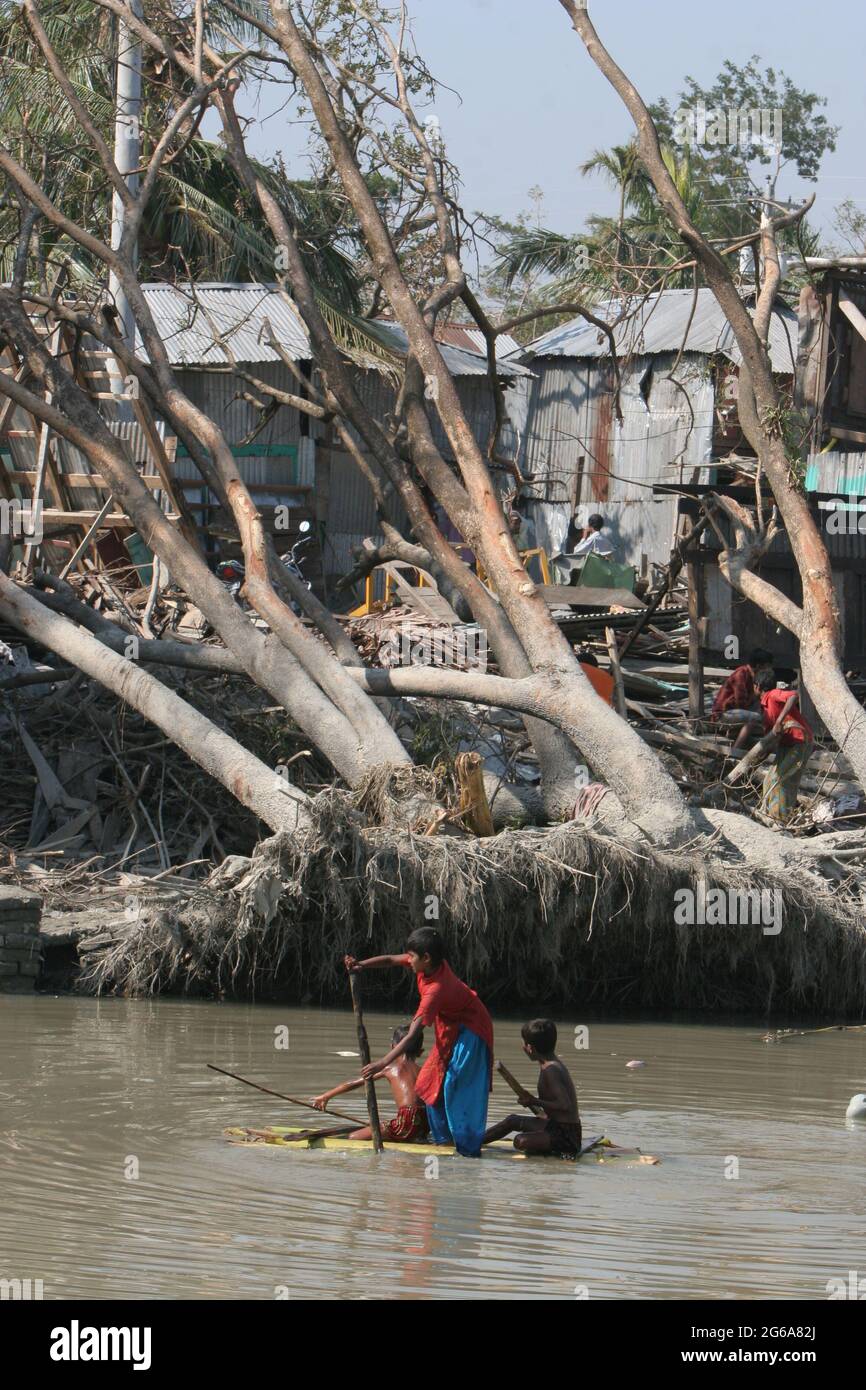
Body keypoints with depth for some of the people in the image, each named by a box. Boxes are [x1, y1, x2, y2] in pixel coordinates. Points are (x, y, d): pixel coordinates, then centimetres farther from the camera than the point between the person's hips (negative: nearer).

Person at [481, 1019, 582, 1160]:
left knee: (521, 1141, -31)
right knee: (512, 1121, 24)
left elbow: (565, 1105, -27)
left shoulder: (549, 1071, -21)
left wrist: (535, 1102, -19)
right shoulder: (555, 1064, 9)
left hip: (566, 1135, -10)